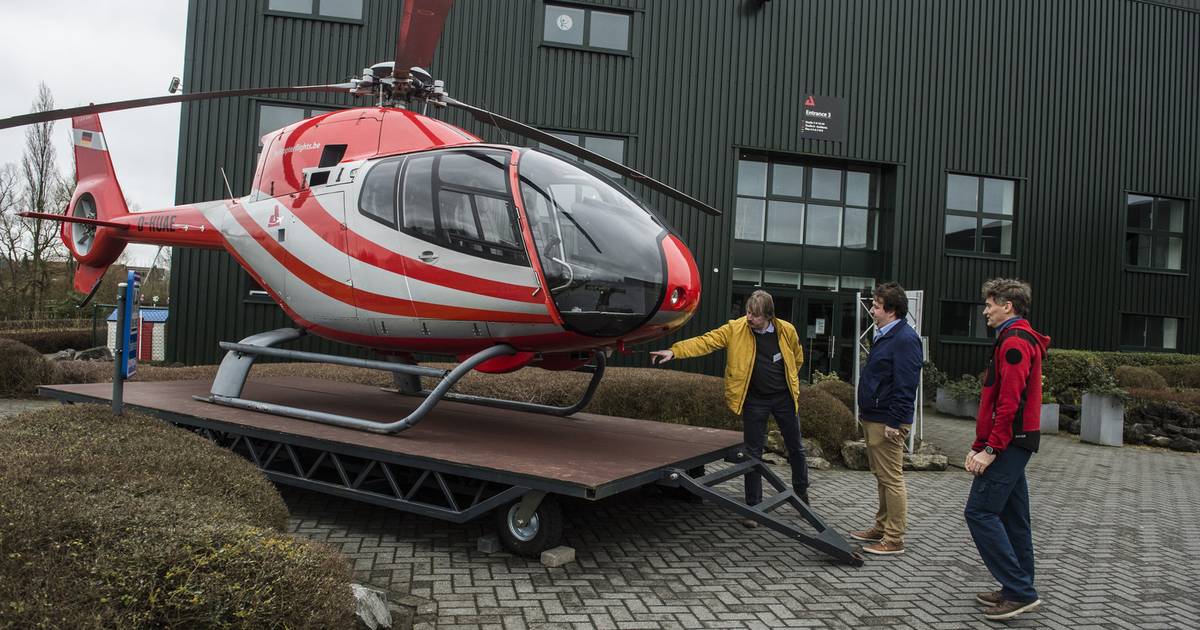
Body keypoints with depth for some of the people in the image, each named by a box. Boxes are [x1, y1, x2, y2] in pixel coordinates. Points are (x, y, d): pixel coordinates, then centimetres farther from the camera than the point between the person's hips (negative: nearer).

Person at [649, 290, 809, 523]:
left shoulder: (787, 330, -8)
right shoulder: (735, 329, -14)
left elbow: (797, 357, 11)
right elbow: (705, 342, -22)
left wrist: (789, 381, 13)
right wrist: (674, 351, -34)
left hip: (784, 397, 2)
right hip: (755, 400, -2)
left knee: (795, 448, 16)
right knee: (753, 453, 2)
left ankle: (801, 493, 39)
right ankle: (753, 507, 12)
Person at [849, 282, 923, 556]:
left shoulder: (905, 339, -17)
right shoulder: (884, 335, 15)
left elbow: (906, 385, -22)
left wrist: (894, 422, -23)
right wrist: (866, 412, 21)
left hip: (887, 422, -10)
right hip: (874, 419, 10)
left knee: (891, 479, -2)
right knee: (881, 477, 18)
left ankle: (894, 539, 6)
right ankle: (881, 528, 29)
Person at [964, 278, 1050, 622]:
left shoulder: (1014, 342, -14)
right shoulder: (1020, 339, 19)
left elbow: (1009, 403, -22)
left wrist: (990, 449, -21)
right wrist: (980, 446, 18)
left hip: (1008, 442, -10)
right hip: (1017, 442, 10)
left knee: (980, 512, -9)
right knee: (1012, 515, 13)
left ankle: (1019, 591, -5)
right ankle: (1019, 590, 20)